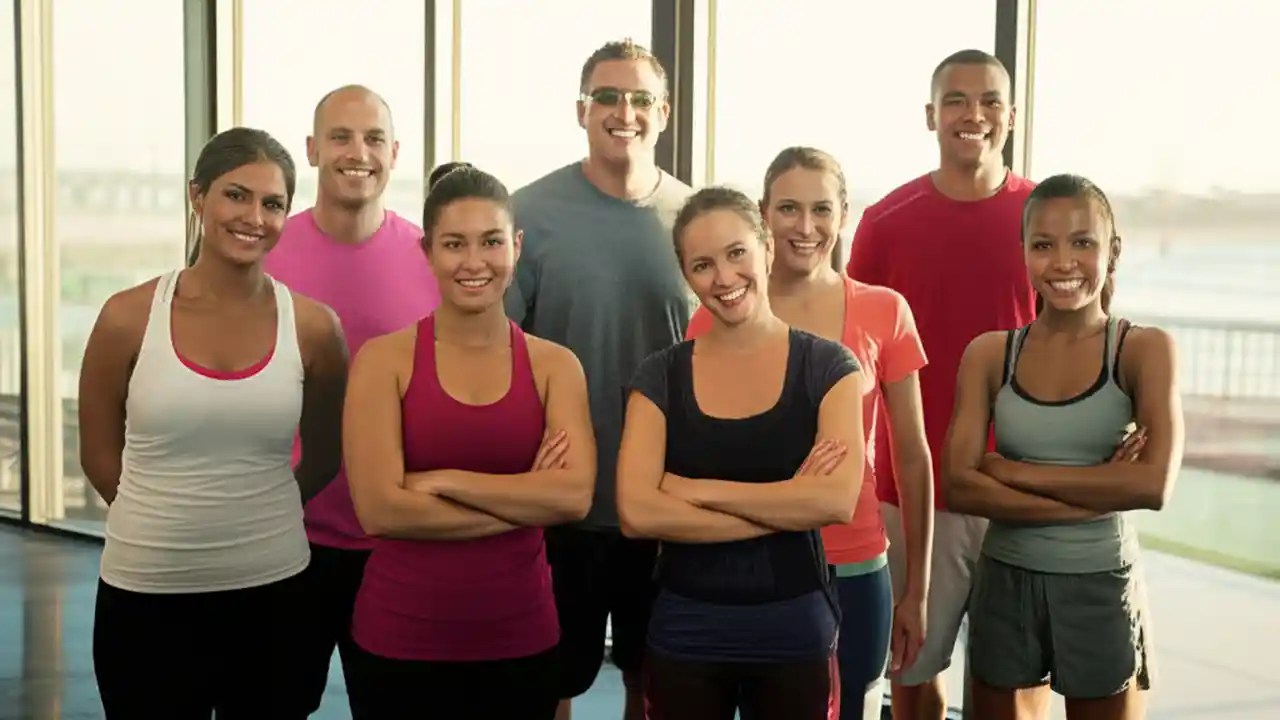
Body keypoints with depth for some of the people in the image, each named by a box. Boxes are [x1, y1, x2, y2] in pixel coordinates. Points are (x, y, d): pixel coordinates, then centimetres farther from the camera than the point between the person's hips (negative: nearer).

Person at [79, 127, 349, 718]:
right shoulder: (128, 317, -6)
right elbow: (99, 454, 5)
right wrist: (170, 521, 9)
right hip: (145, 596, -1)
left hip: (272, 592, 1)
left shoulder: (312, 327, -4)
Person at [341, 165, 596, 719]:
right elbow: (379, 508, -15)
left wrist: (442, 480, -14)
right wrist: (525, 503, -12)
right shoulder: (384, 359, -5)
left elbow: (574, 496, -12)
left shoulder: (555, 365, 1)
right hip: (398, 640, -2)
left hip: (520, 639, 2)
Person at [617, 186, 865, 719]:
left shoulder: (827, 367, -3)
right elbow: (637, 513, -14)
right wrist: (788, 505, -16)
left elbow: (838, 501, -17)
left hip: (795, 631, -1)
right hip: (684, 633, 1)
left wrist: (694, 489, -15)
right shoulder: (660, 376, -1)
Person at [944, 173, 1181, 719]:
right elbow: (959, 486, -11)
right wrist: (1097, 495, -18)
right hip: (1006, 587, 2)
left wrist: (1014, 471, -15)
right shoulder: (990, 354, -2)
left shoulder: (1145, 350, -7)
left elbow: (1155, 485, -19)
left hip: (1101, 588, -2)